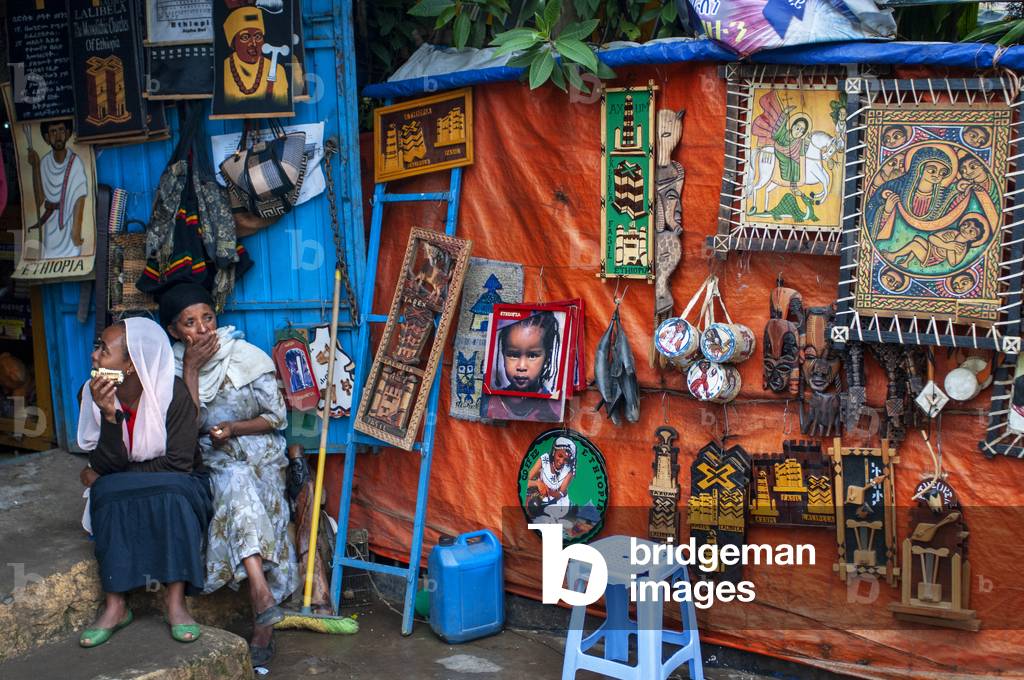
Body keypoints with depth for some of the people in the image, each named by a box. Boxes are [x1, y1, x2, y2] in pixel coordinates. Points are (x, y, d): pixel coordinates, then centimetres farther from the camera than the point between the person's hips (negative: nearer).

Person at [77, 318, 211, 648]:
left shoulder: (172, 392, -18)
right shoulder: (96, 392, -9)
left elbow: (178, 464, -20)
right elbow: (107, 466, -14)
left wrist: (102, 476, -14)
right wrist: (109, 415, -31)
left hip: (177, 487, -2)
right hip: (119, 492, 3)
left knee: (171, 494, -34)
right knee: (107, 492, -30)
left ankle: (175, 599, -30)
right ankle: (116, 604, -27)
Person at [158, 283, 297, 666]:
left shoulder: (248, 357, -5)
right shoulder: (172, 367, 1)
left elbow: (277, 417, -1)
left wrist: (233, 428, -16)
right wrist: (191, 369, -14)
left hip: (259, 453, -1)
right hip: (213, 461, 1)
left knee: (237, 488, -30)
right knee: (237, 483, -32)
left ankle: (262, 624, -30)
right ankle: (263, 596, -40)